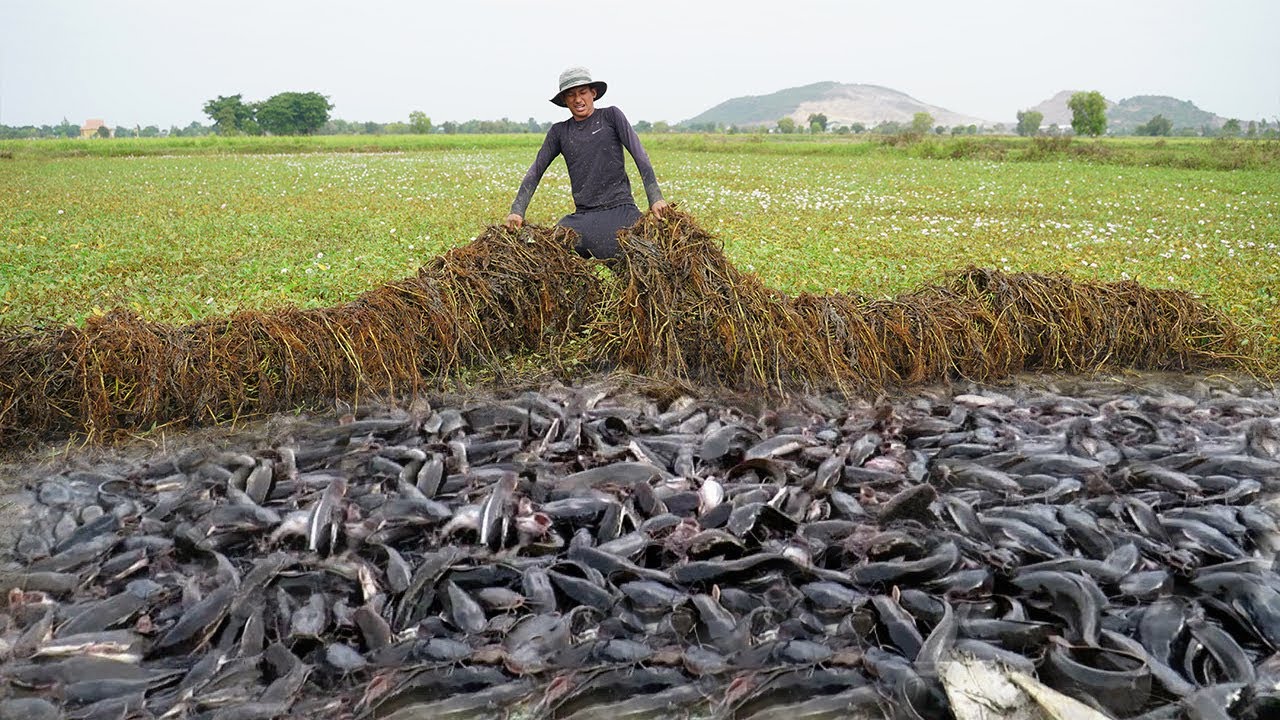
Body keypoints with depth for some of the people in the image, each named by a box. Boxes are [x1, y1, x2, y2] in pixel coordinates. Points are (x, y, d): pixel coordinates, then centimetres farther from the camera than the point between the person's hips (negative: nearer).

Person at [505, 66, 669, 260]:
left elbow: (639, 155, 1)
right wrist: (517, 210, -1)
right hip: (583, 218, 3)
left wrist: (655, 198, -10)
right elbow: (536, 171, 11)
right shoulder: (559, 131, 14)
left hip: (620, 210, -3)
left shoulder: (611, 116, 7)